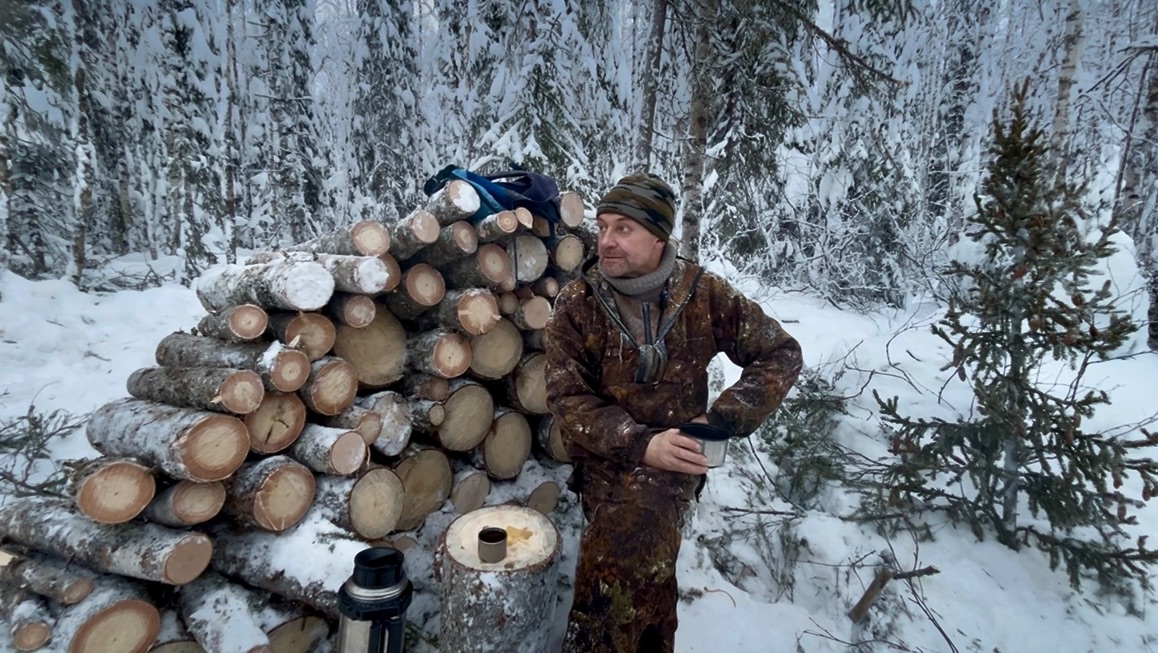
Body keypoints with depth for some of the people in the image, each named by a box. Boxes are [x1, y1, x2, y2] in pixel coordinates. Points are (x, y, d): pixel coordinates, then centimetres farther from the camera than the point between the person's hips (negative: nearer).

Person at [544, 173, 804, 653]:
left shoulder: (704, 294, -8)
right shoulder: (576, 304, -8)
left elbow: (781, 353, -1)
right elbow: (567, 397, -10)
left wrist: (723, 419, -14)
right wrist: (639, 443, -24)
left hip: (675, 457, 0)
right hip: (605, 461, 1)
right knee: (646, 575, 0)